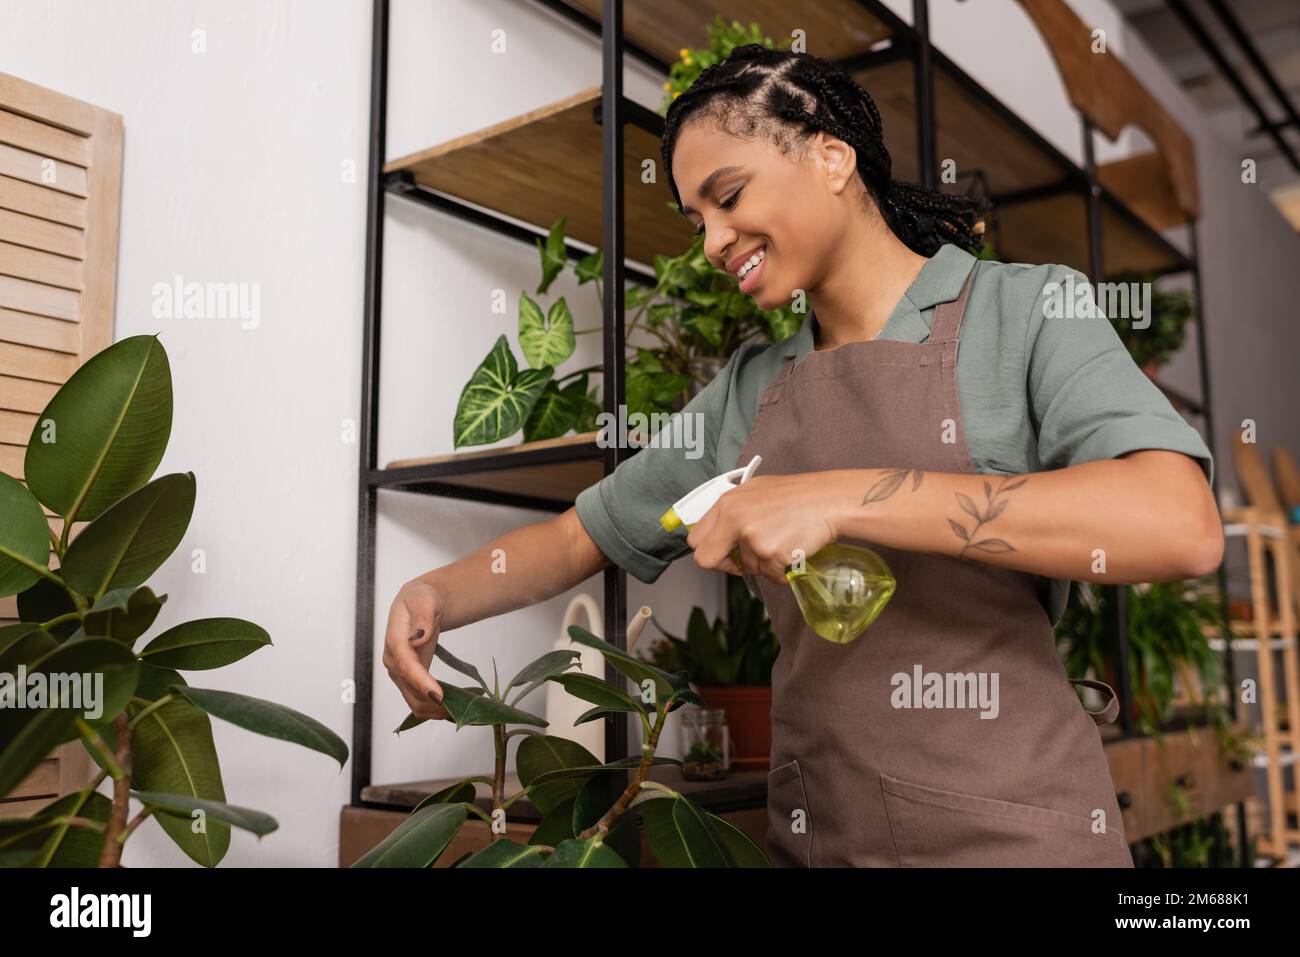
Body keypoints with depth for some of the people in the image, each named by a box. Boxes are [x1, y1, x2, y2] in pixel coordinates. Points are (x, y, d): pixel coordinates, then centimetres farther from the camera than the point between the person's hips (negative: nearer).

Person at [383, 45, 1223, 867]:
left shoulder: (1025, 307, -5)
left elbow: (1181, 527, -22)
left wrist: (843, 498, -26)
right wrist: (435, 596, -4)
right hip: (813, 829, 5)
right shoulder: (750, 388, 9)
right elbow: (584, 537, 15)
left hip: (1007, 829, -4)